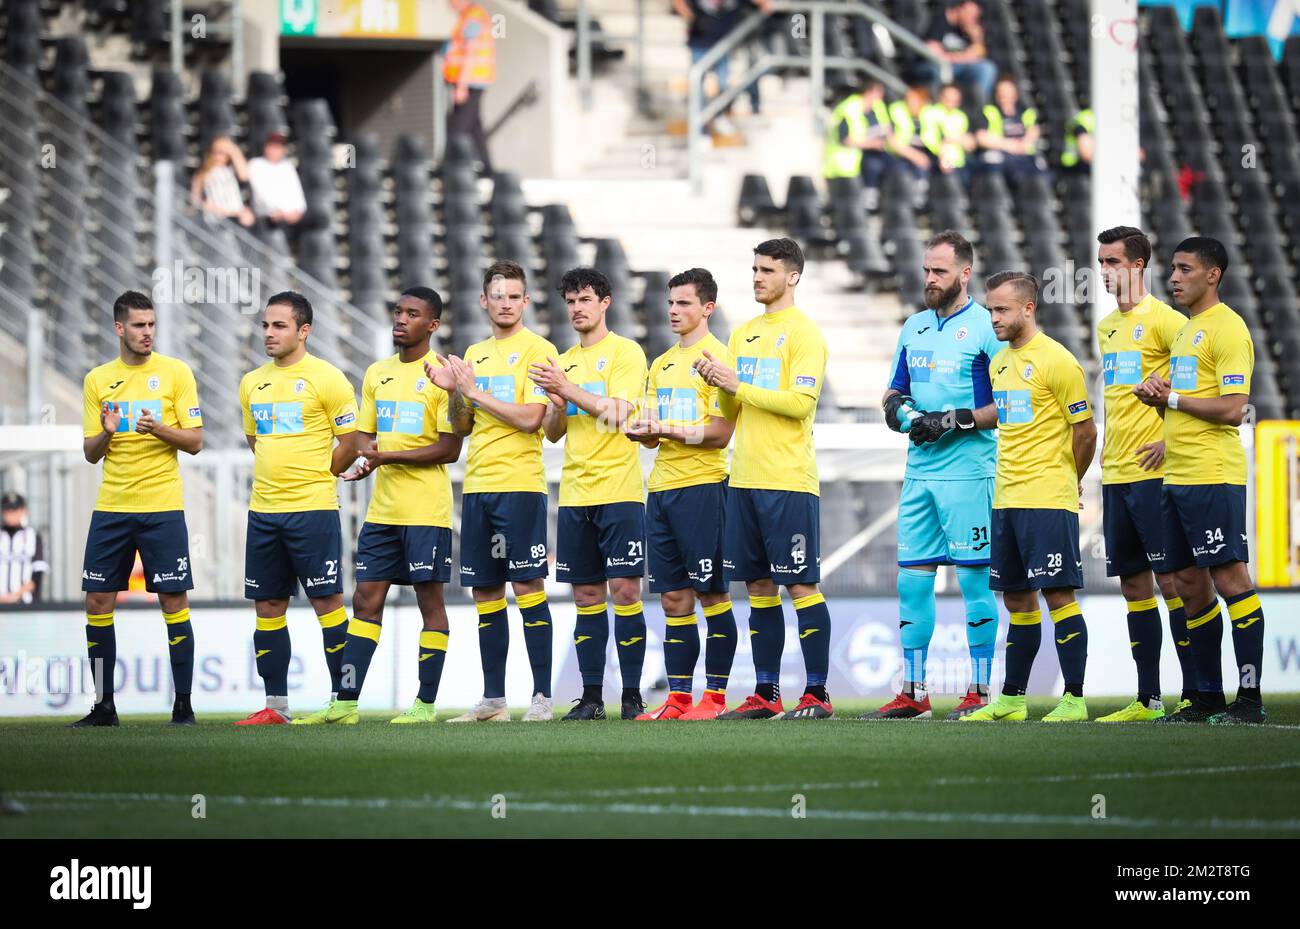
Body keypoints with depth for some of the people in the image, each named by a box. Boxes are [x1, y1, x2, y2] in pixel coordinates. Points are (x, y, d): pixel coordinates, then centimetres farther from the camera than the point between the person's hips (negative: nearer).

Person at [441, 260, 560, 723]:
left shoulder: (537, 350, -4)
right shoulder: (474, 354, 16)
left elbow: (530, 418, -15)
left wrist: (476, 391, -11)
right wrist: (456, 393, -2)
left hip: (519, 484, -7)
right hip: (477, 485, 7)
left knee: (527, 585, -8)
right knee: (484, 591, 7)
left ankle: (541, 697, -6)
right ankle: (492, 700, 12)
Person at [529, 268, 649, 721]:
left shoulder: (625, 352, -2)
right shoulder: (563, 363, 16)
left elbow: (617, 414, -14)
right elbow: (553, 432, 15)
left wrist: (568, 389, -18)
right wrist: (555, 404, -6)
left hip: (618, 492, -6)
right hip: (575, 493, 6)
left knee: (624, 590, -7)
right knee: (586, 595, 5)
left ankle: (632, 695, -4)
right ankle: (591, 697, 8)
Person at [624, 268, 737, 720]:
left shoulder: (716, 358, -5)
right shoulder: (661, 364, 18)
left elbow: (720, 433, -12)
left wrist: (668, 430, -19)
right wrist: (642, 431, -4)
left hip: (702, 485, -8)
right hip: (661, 487, 8)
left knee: (711, 594, -4)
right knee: (674, 599, 7)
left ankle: (715, 695, -1)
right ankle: (678, 698, 8)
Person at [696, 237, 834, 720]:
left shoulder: (803, 332, -6)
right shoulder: (743, 334, 17)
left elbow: (801, 401, -16)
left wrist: (739, 385, -15)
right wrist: (718, 383, -3)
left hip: (787, 480, -7)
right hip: (745, 478, 8)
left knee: (800, 585, -7)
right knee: (759, 586, 8)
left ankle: (817, 694, -5)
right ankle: (766, 694, 12)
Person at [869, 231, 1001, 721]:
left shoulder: (986, 327, -6)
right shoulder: (914, 327, 15)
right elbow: (895, 392, 23)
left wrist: (959, 420, -17)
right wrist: (899, 410, 2)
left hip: (969, 473, -7)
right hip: (919, 472, 7)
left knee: (974, 579, -3)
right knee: (912, 580, 6)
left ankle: (979, 692, 1)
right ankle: (913, 693, 12)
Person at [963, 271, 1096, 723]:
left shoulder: (1056, 361, -9)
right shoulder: (1000, 363, 14)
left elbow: (1086, 431, -6)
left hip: (1048, 500, -8)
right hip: (1006, 500, 8)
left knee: (1058, 595, -8)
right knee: (1017, 599, 11)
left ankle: (1074, 699, -5)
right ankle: (1011, 698, 16)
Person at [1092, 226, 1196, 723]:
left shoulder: (1163, 320, -8)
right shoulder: (1107, 327, 16)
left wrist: (1172, 438, -17)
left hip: (1153, 471, -8)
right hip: (1115, 474, 8)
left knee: (1169, 579, -8)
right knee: (1133, 584, 8)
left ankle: (1194, 693, -6)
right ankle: (1147, 699, 11)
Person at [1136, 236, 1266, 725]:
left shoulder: (1227, 328, -10)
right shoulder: (1186, 330, 19)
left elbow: (1231, 409, -18)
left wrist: (1171, 397, -11)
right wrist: (1159, 392, 6)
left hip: (1213, 478, -10)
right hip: (1177, 478, 10)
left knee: (1230, 580, -9)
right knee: (1190, 585, 10)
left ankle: (1250, 698, -9)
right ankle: (1207, 698, 15)